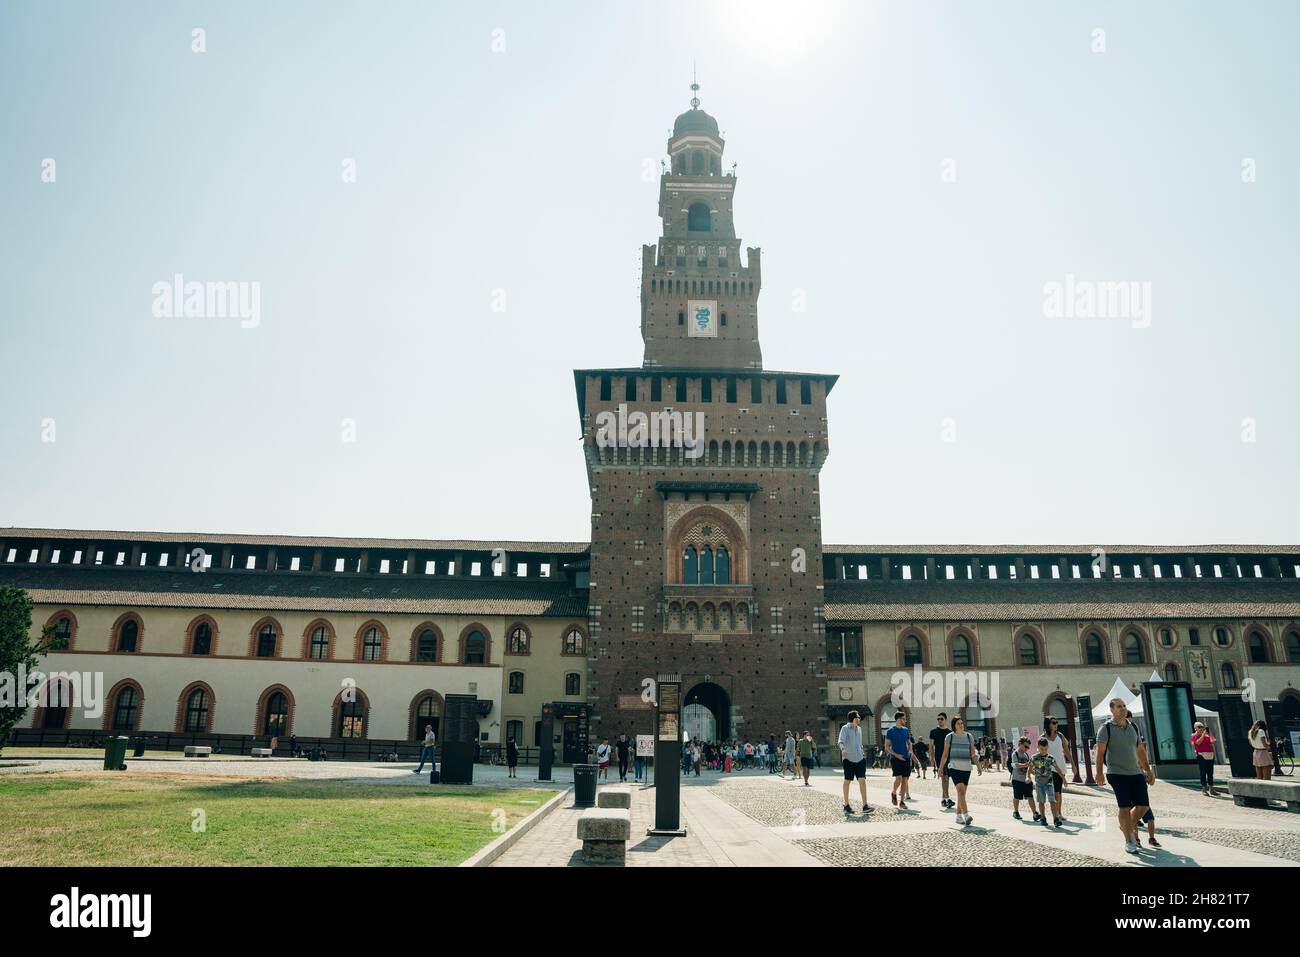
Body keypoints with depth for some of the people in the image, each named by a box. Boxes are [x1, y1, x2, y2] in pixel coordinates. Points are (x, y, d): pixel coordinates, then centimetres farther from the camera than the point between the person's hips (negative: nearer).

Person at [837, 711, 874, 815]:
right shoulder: (845, 728, -7)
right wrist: (843, 749, -39)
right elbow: (841, 741, -21)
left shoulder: (859, 729, 13)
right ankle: (846, 805, 15)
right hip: (848, 759, -5)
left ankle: (865, 806, -8)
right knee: (847, 781, 4)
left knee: (862, 780, -5)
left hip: (860, 759, 5)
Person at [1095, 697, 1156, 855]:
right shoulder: (1106, 728, -7)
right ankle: (1129, 841, 8)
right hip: (1117, 774, -6)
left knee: (1143, 805, 2)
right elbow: (1100, 751, -13)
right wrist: (1099, 773, -21)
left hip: (1136, 773, 6)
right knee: (1125, 807, -5)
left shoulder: (1133, 726, 12)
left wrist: (1148, 770, 17)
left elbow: (1141, 750, 19)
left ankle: (1127, 826, 29)